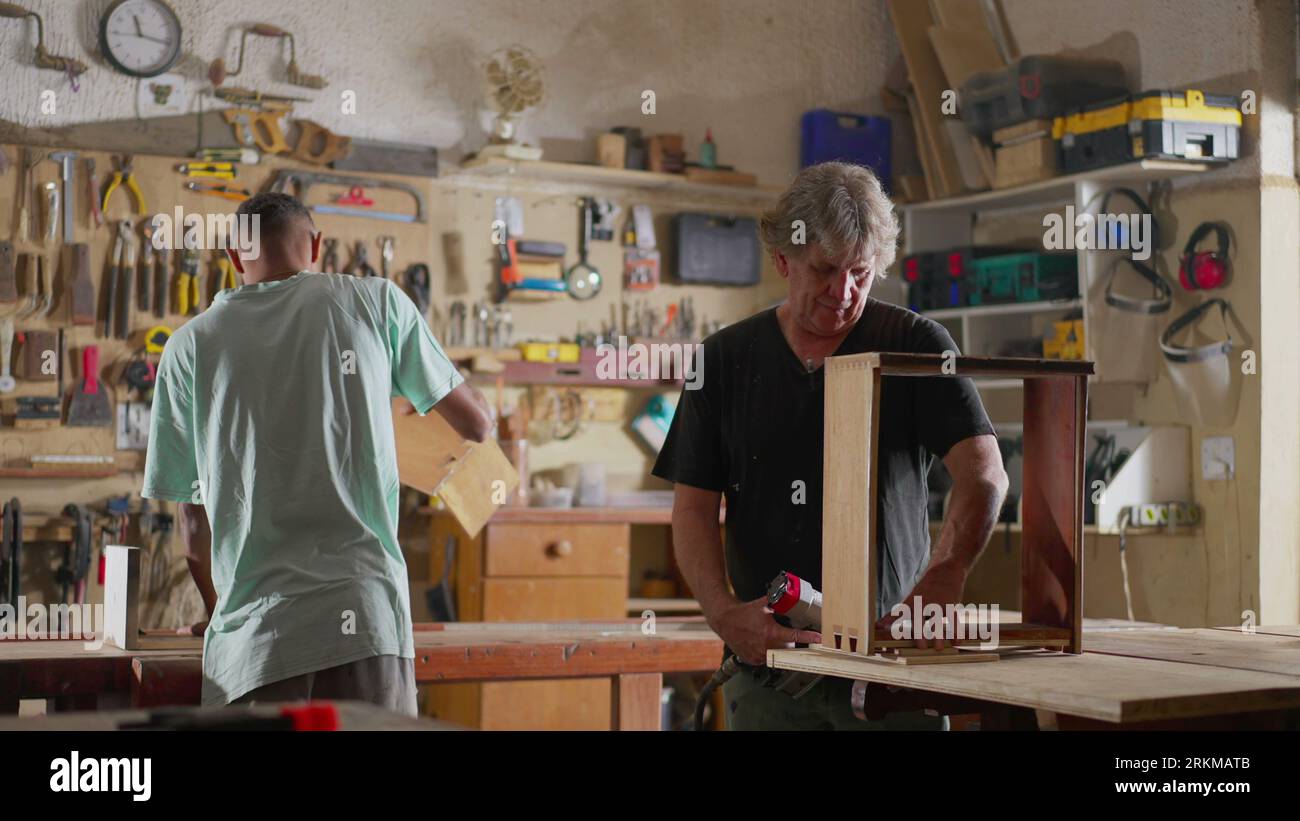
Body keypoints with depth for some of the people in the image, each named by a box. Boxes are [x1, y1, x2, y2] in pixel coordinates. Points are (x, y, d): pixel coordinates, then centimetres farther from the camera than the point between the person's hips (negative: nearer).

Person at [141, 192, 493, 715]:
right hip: (367, 621, 0)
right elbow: (478, 423, 15)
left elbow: (193, 522, 13)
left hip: (252, 642, 1)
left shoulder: (190, 344, 8)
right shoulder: (376, 301, 6)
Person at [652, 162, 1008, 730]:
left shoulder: (917, 346, 1)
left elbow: (983, 474, -11)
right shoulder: (726, 361, 5)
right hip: (766, 653, 1)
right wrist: (724, 612, -16)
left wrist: (946, 572, -30)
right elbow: (694, 508, 2)